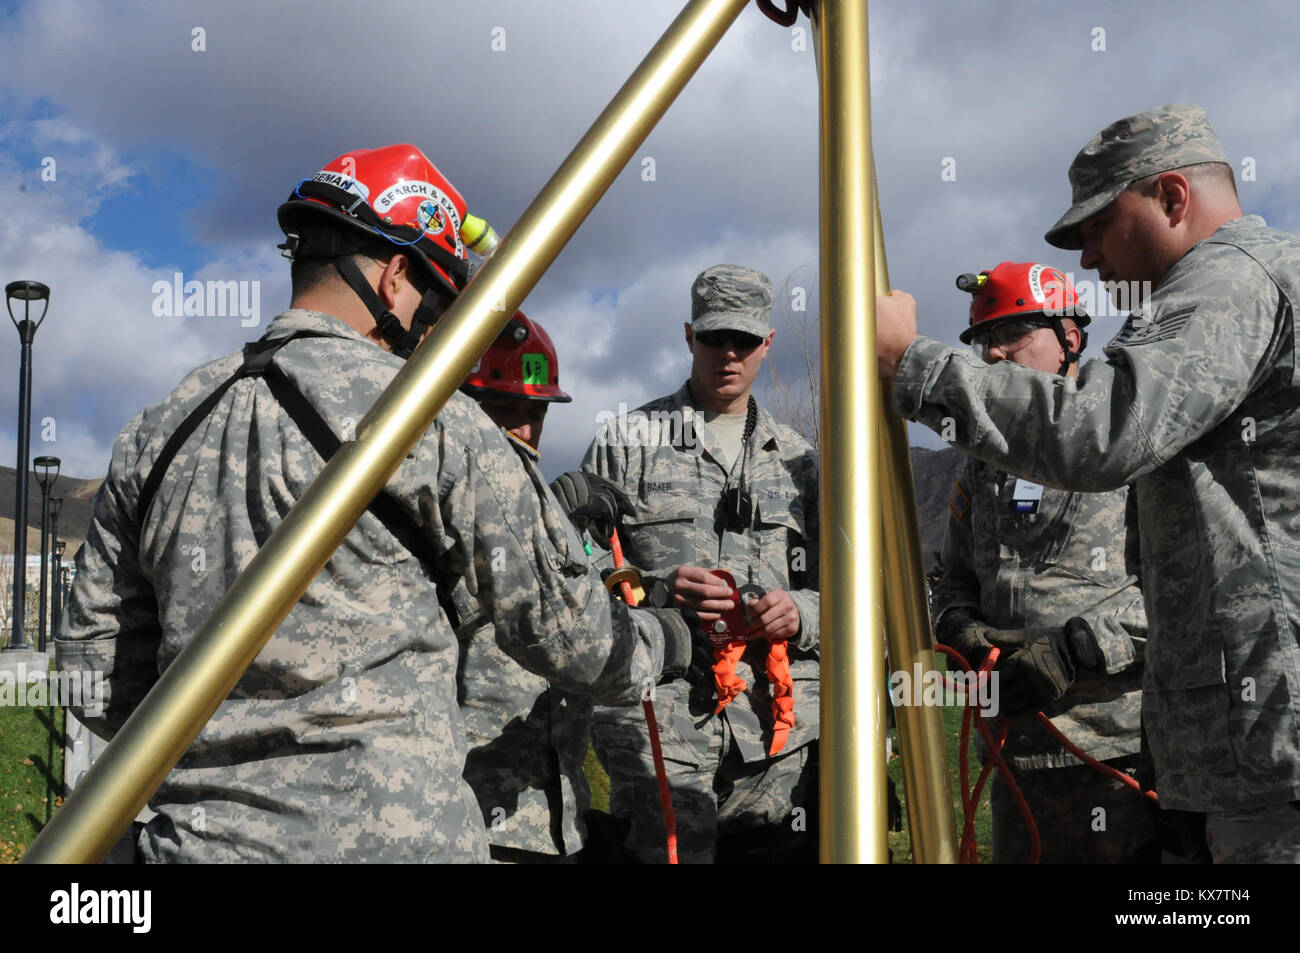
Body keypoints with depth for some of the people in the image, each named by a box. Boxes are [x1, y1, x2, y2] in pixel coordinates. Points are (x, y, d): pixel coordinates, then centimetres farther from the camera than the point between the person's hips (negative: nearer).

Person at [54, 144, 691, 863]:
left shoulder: (157, 430, 9)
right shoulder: (428, 418, -7)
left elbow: (98, 661, 13)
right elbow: (557, 625, -3)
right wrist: (663, 643, 16)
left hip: (199, 833, 5)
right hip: (394, 833, -5)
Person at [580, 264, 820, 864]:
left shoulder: (797, 459, 18)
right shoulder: (626, 441, 8)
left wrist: (802, 612, -4)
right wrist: (658, 592, -14)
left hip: (781, 728, 3)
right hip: (660, 725, -3)